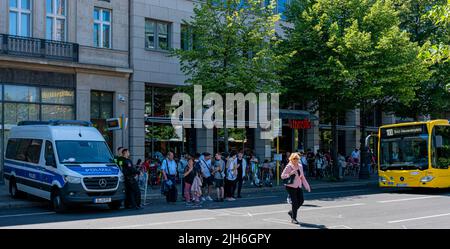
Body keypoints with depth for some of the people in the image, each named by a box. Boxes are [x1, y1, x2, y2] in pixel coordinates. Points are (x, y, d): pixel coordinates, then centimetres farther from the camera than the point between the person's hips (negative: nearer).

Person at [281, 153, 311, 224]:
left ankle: (291, 212, 26)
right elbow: (282, 176, -12)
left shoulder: (300, 166, 8)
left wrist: (307, 186, 17)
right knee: (295, 202, -8)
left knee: (301, 200, 3)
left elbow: (302, 177, 17)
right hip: (291, 187, -6)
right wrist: (290, 174, -26)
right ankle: (293, 218, 6)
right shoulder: (289, 167, -10)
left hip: (298, 187, 6)